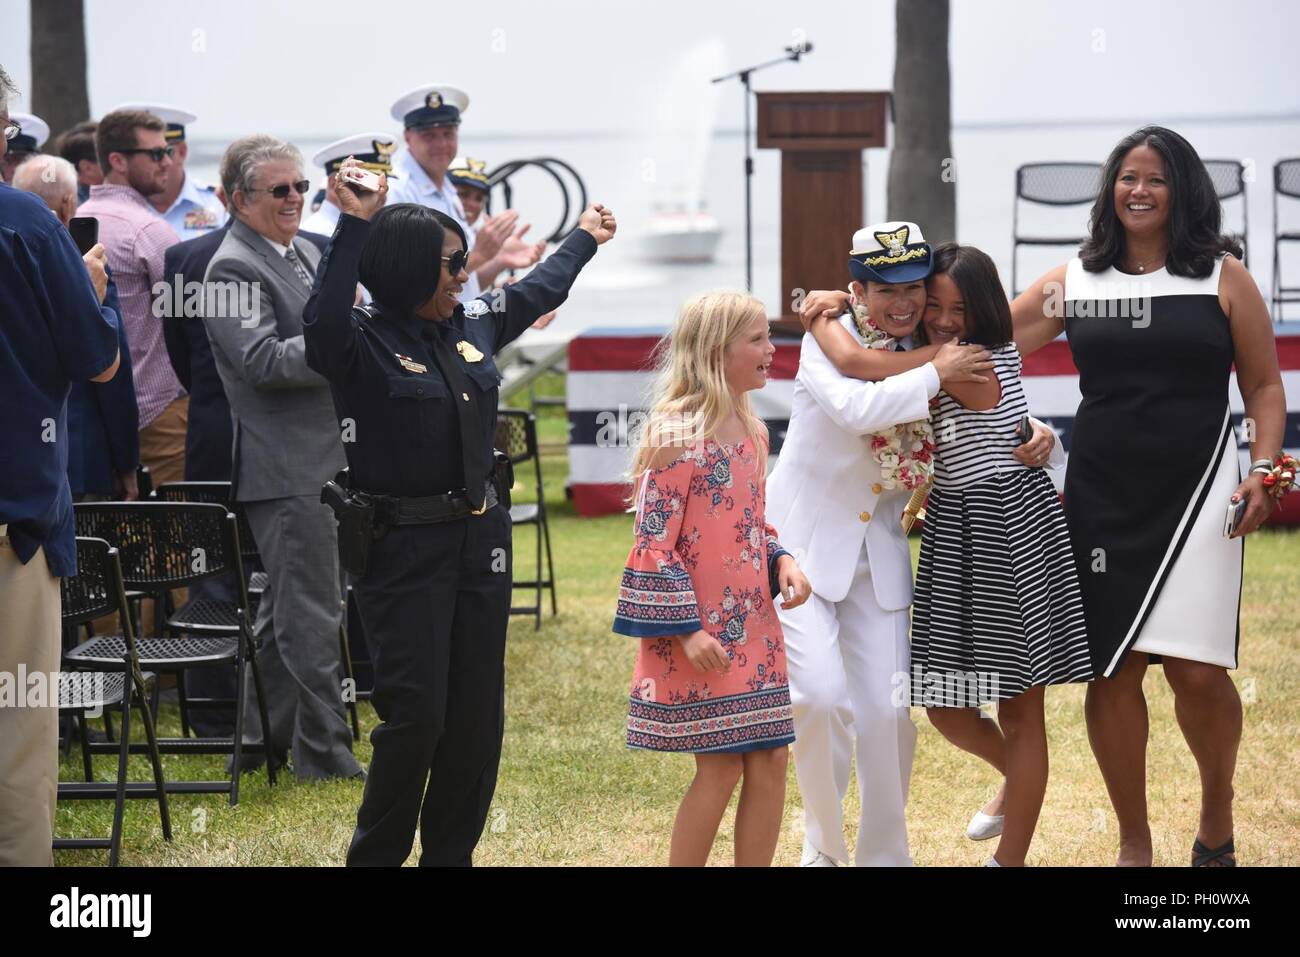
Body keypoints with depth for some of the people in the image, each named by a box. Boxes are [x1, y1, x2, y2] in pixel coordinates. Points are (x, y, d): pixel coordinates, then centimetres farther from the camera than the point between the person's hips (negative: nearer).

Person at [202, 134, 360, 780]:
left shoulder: (304, 254, 16)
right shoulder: (233, 268, -12)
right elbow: (262, 362, -22)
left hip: (325, 459, 10)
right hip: (288, 471, -10)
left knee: (285, 610, 17)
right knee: (313, 617, -6)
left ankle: (264, 742, 26)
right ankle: (325, 756, 0)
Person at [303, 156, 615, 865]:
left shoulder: (474, 330, 8)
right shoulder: (363, 346, -12)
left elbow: (531, 296, 28)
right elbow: (321, 325, -36)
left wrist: (583, 239, 44)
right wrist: (355, 226, -37)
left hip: (480, 538, 7)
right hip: (402, 547, -7)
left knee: (477, 712, 8)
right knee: (417, 711, -8)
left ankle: (450, 853, 19)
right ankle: (376, 855, 7)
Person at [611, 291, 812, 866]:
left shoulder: (751, 431, 10)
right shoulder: (676, 435, -15)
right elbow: (653, 542, -15)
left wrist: (782, 561, 1)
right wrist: (685, 629, -18)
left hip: (752, 621, 8)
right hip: (700, 631, -8)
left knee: (770, 759, 5)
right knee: (720, 765, -5)